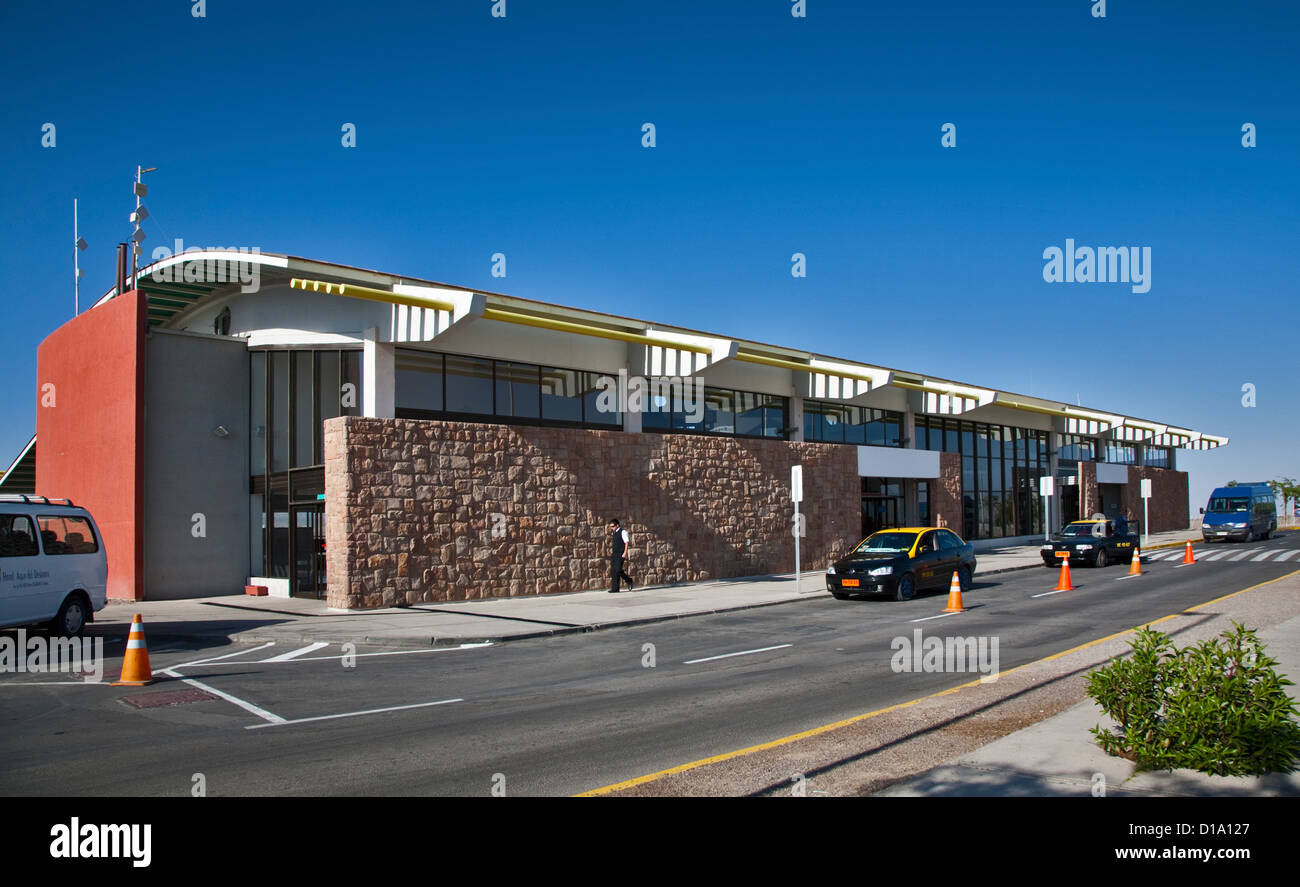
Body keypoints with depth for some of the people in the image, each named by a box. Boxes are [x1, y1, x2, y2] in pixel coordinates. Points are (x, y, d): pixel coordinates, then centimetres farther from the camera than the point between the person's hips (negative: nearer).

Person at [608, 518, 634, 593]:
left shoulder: (623, 532, -7)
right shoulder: (613, 533, 16)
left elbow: (626, 542, -11)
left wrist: (625, 552, -19)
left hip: (620, 554, -8)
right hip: (614, 554, 8)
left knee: (618, 570, -17)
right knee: (613, 571, 1)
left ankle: (629, 580, 6)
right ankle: (615, 588, 3)